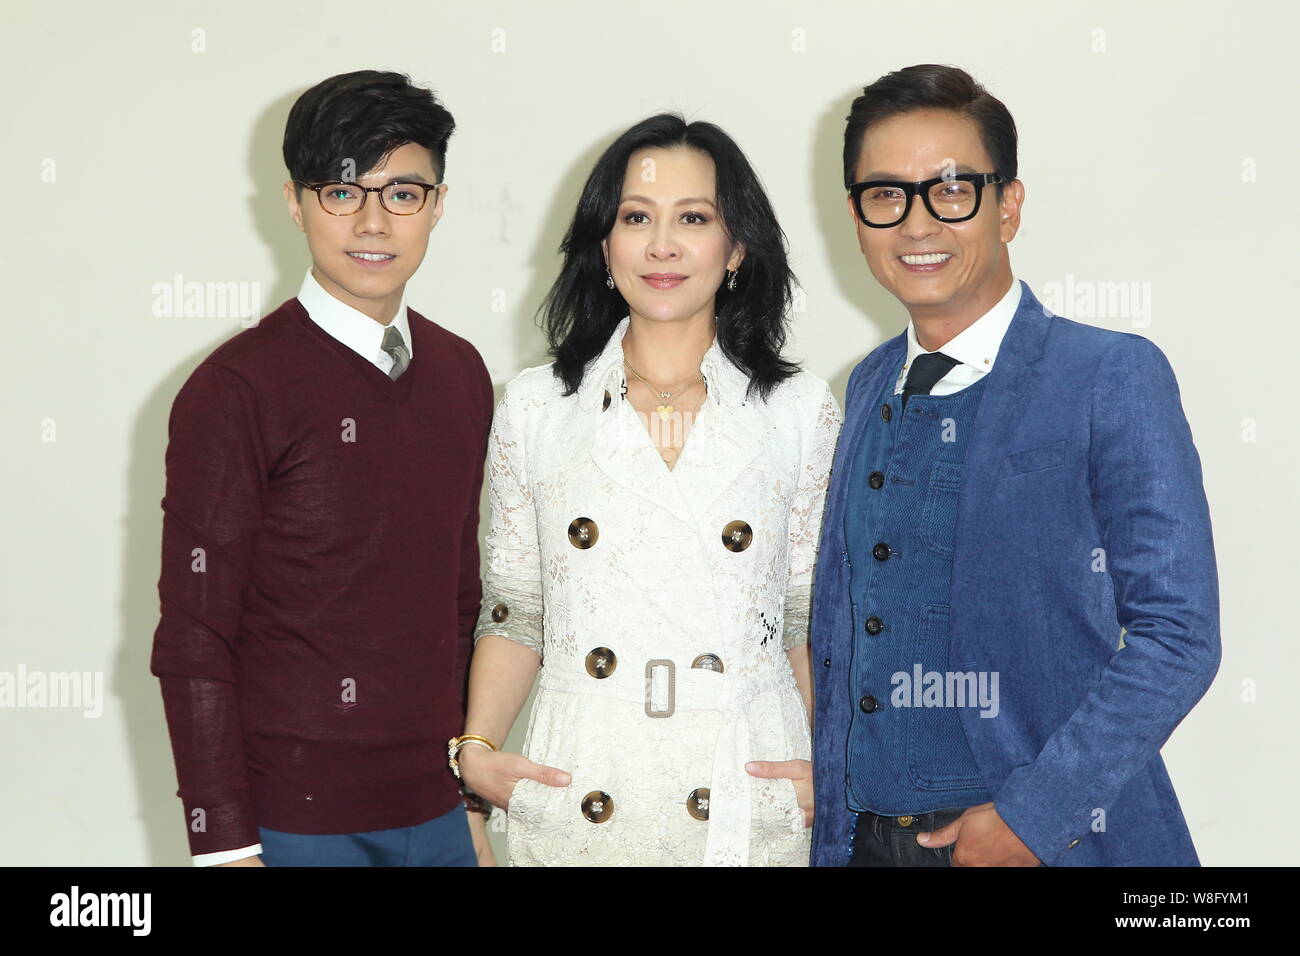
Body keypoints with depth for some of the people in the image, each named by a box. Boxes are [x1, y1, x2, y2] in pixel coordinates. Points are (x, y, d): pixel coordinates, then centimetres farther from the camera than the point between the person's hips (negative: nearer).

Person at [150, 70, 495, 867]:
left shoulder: (462, 375, 6)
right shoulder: (233, 390, -11)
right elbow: (195, 642, -10)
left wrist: (474, 796, 12)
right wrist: (227, 846, -12)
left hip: (438, 809, 5)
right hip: (296, 823, -5)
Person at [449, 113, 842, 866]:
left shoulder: (803, 410, 1)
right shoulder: (534, 407, 2)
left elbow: (813, 621, 5)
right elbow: (515, 612, 8)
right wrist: (477, 749, -5)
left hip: (748, 799, 0)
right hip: (576, 797, 1)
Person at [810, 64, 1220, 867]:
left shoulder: (1115, 376, -8)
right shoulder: (868, 387, 9)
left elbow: (1178, 634, -13)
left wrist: (1028, 816, -18)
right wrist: (829, 834, 6)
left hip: (1047, 836, -5)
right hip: (868, 835, 5)